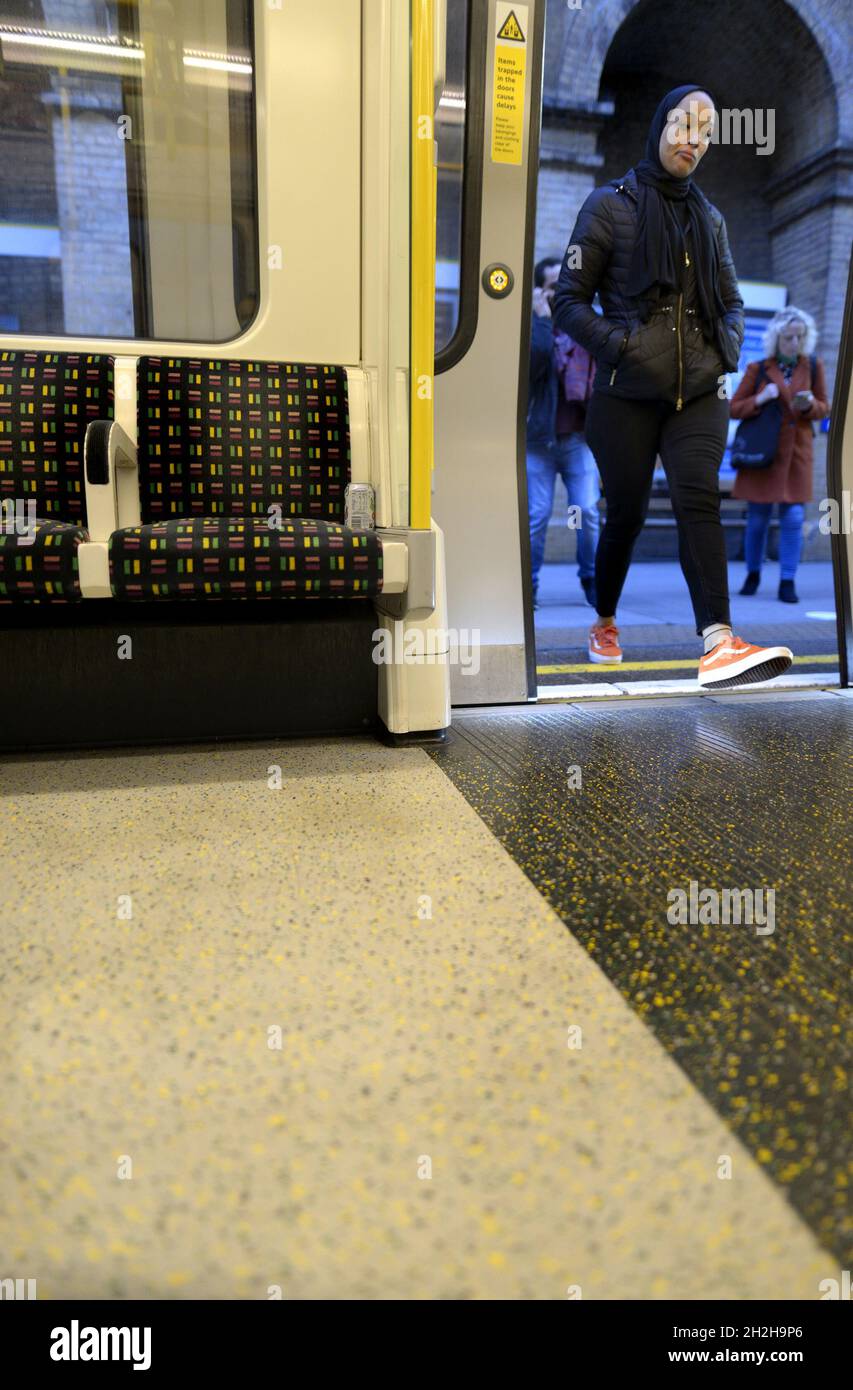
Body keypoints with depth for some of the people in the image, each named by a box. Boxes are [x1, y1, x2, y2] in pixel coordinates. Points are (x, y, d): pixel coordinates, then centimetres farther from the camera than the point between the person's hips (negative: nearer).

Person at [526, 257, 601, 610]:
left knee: (587, 510, -6)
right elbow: (533, 364, -18)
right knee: (537, 515, -3)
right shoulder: (530, 325, 3)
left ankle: (591, 579, 9)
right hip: (539, 438, -2)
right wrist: (543, 317, -13)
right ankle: (528, 583, 9)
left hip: (579, 438, 2)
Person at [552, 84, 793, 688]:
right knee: (626, 515, 4)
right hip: (627, 396, -3)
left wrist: (726, 349, 4)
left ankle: (720, 643, -26)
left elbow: (732, 301, 25)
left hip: (699, 394, 3)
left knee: (699, 502, -16)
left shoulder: (710, 218, 20)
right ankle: (605, 624, 26)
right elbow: (569, 300, -1)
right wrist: (620, 345, -15)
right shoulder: (612, 203, 6)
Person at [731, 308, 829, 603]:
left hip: (796, 451, 1)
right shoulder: (758, 369, -1)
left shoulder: (814, 367, 5)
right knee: (757, 518, 3)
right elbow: (734, 408, 1)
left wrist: (810, 405, -10)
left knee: (793, 517, -6)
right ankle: (753, 575, 22)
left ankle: (787, 583, 0)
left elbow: (824, 407, 13)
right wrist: (759, 399, -17)